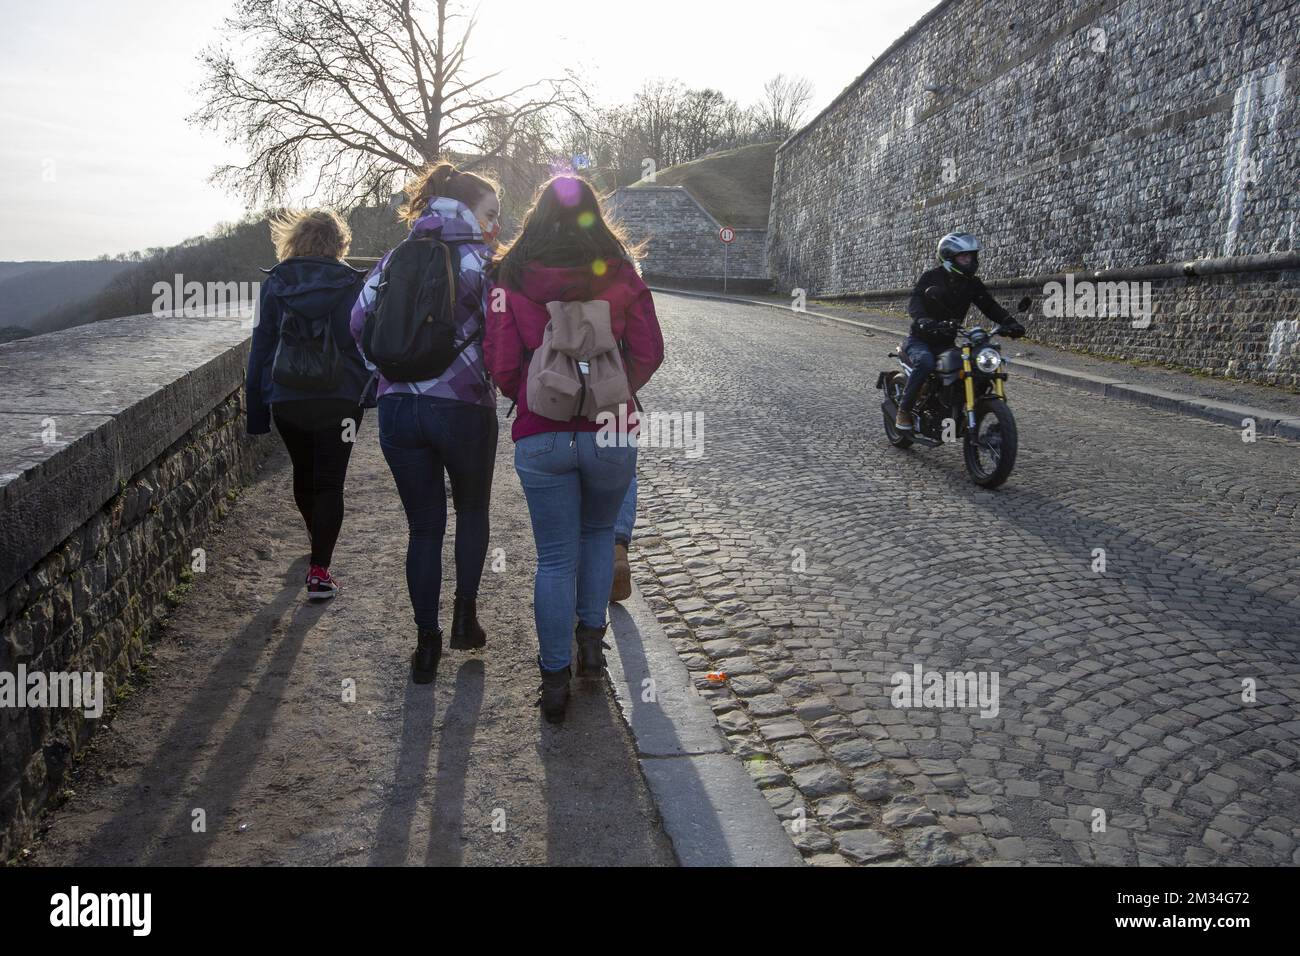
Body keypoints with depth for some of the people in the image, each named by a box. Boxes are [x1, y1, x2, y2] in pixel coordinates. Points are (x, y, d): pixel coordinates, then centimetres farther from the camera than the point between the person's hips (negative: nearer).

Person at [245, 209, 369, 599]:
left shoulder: (274, 284, 3)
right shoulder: (350, 284, -3)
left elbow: (261, 345, 3)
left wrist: (256, 409, 6)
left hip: (286, 401, 3)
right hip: (340, 400, -2)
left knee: (303, 473, 23)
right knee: (329, 482, 1)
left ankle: (316, 537, 46)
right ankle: (319, 570, -6)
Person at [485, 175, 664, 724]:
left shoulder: (512, 277, -1)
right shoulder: (619, 274, -1)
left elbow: (501, 366, -4)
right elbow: (648, 354, -1)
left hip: (539, 437, 0)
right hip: (609, 431, 1)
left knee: (554, 557, 8)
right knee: (599, 533, 25)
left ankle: (555, 680, 11)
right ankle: (591, 638, 25)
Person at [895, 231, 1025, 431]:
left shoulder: (972, 284, 9)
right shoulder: (931, 276, -5)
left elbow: (990, 306, 2)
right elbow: (914, 301, -19)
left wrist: (1010, 323, -18)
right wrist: (923, 321, -41)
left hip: (946, 344, 5)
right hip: (919, 340, -5)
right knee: (925, 362, -38)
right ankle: (904, 409, -24)